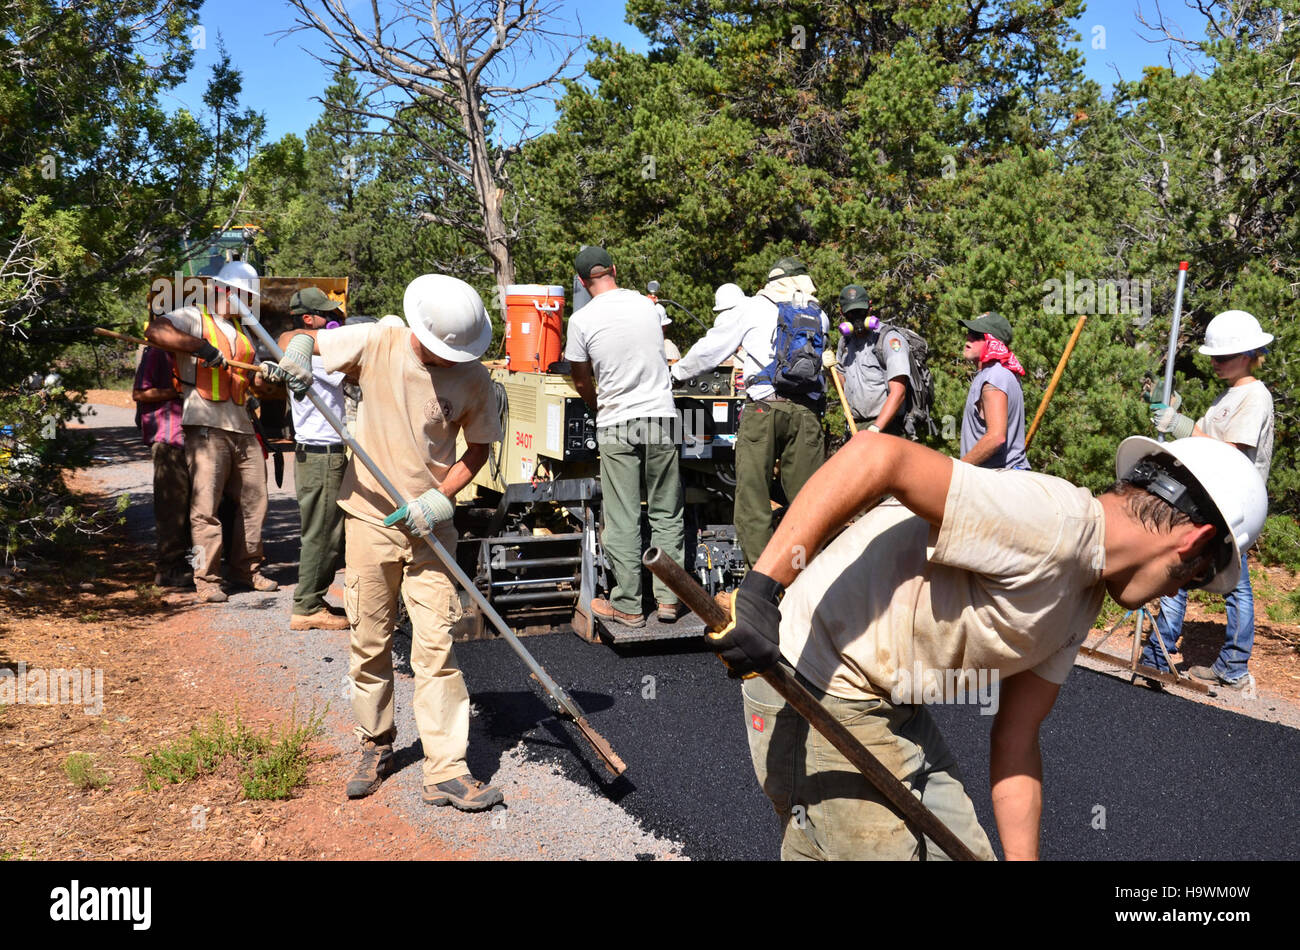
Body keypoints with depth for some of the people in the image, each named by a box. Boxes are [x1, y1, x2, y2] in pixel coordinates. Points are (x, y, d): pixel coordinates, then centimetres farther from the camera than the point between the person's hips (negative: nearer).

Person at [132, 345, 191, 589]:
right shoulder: (156, 352, -7)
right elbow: (139, 393, -14)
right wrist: (176, 390, -18)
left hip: (185, 438, 9)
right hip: (166, 440, -9)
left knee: (186, 503, 11)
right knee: (172, 503, -7)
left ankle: (181, 563, 19)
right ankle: (168, 570, -2)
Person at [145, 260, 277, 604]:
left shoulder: (241, 331, 25)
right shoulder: (194, 318, 1)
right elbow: (155, 330, -17)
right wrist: (200, 346, -24)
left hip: (242, 427, 8)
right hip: (206, 425, -7)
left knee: (254, 501, 9)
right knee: (206, 504, -8)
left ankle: (247, 570, 21)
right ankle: (206, 579, -2)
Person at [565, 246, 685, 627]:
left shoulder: (582, 320, -5)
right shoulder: (647, 305, 6)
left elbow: (582, 382, 5)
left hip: (616, 424, -3)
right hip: (661, 417, 3)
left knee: (622, 519, 2)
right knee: (666, 513, 10)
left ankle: (628, 605, 7)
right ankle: (668, 597, 12)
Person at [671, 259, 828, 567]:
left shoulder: (750, 309, 12)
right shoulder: (817, 316, 21)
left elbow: (708, 349, 16)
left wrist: (676, 372, 33)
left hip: (764, 406, -3)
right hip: (806, 411, 3)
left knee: (752, 498, -1)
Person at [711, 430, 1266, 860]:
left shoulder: (1083, 597, 10)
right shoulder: (1053, 524, -23)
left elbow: (1016, 742, 13)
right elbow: (876, 455, -34)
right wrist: (761, 589, -38)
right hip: (817, 694, -10)